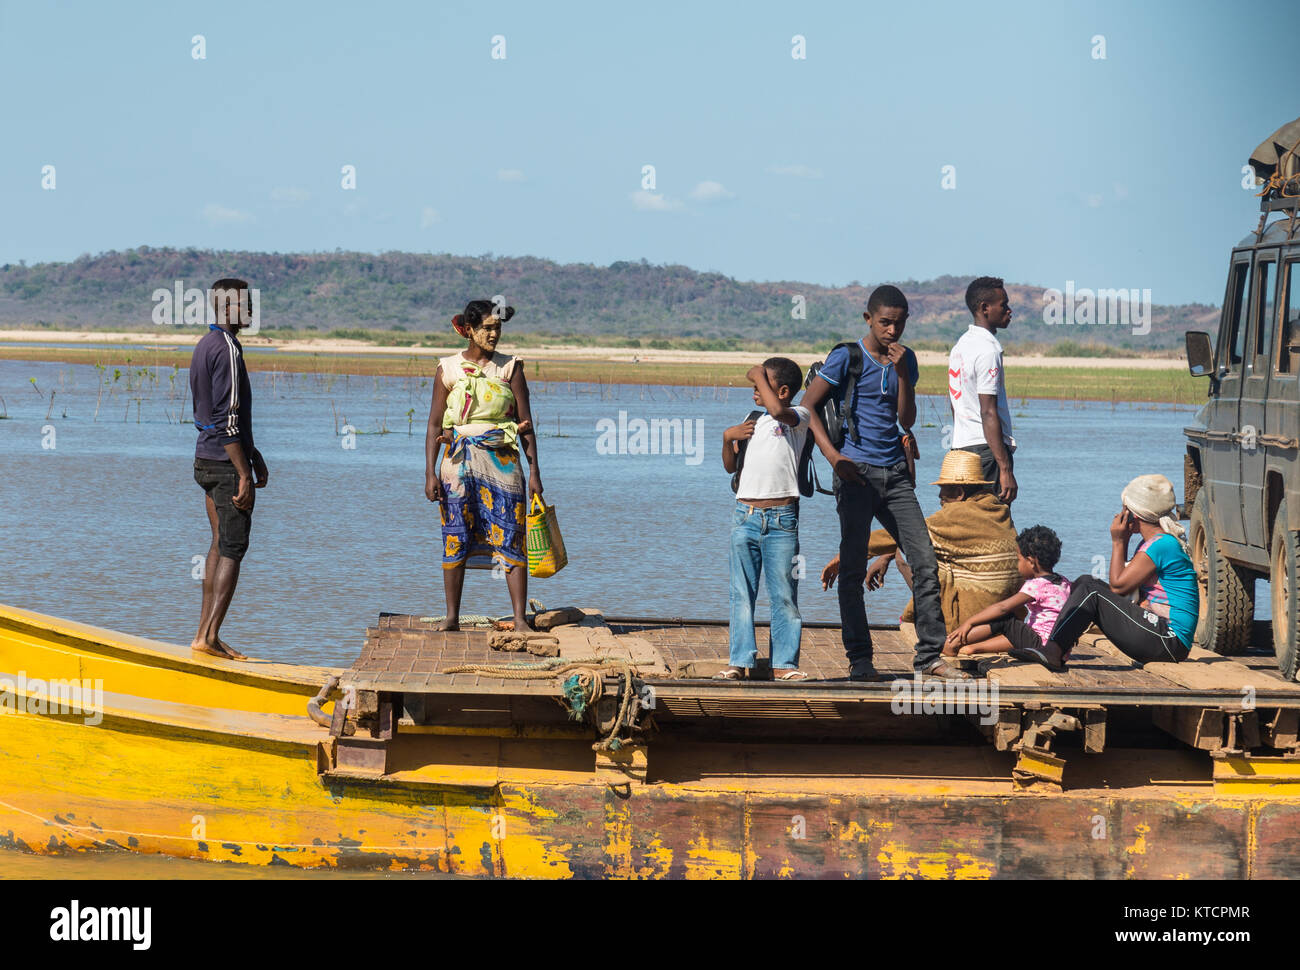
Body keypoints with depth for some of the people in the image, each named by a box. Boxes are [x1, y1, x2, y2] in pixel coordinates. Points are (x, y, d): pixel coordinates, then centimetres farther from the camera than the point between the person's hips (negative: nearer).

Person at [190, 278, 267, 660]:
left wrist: (254, 455, 26)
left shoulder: (205, 345, 15)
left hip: (205, 459, 10)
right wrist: (244, 475, -20)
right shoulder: (227, 349, -16)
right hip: (226, 462, -10)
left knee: (220, 545, 14)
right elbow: (228, 420, -21)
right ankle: (209, 636, -10)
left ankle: (205, 633, 15)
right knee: (232, 550, -7)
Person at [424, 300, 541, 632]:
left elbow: (526, 423, 4)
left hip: (503, 459, 0)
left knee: (511, 537, -7)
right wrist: (430, 473, -2)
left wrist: (534, 471, -2)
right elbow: (434, 424, 5)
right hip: (459, 459, 0)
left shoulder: (509, 368, 5)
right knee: (456, 538, 3)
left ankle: (520, 619, -7)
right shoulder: (448, 369, 4)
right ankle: (451, 616, 14)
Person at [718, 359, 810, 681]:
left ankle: (784, 663, 5)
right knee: (742, 593, 4)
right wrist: (728, 438, 5)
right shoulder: (752, 423, 18)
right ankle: (740, 661, 7)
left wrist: (759, 375, -10)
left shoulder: (798, 416, 1)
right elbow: (731, 467, 23)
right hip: (745, 515, 5)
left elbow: (777, 411, -23)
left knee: (784, 594, 0)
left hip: (782, 519, -5)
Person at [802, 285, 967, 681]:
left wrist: (902, 372, -6)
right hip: (856, 471, -5)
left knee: (925, 561, -2)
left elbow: (906, 419, 6)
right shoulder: (846, 358, -2)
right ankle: (859, 659, 0)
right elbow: (807, 406, -4)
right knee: (853, 567, -5)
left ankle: (929, 655, 3)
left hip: (895, 473, 5)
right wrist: (833, 456, -13)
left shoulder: (905, 359, 12)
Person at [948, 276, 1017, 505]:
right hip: (986, 449, -10)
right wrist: (1005, 470, -22)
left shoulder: (960, 345, 15)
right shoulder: (988, 350, -14)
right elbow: (988, 413, -20)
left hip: (961, 445, 10)